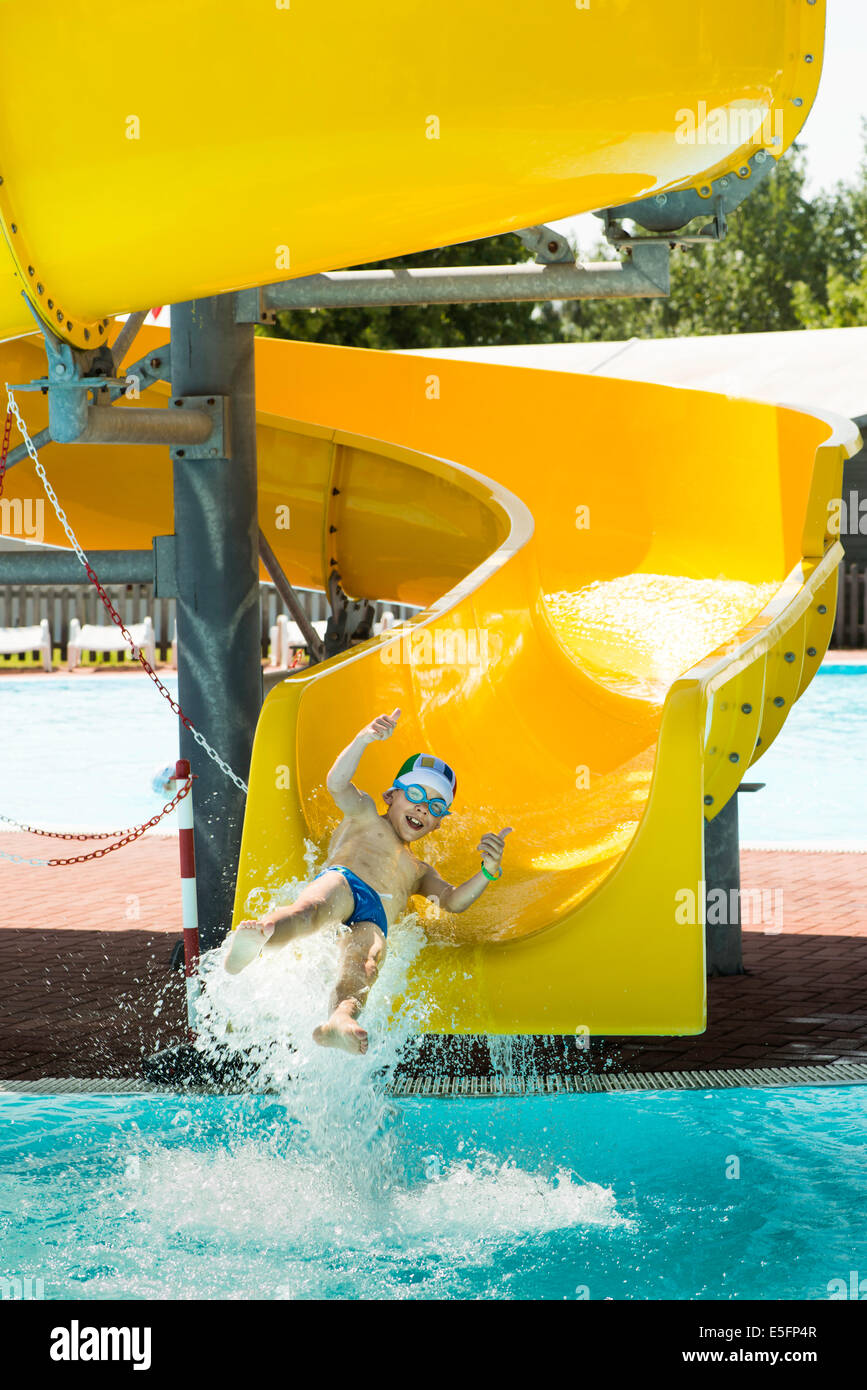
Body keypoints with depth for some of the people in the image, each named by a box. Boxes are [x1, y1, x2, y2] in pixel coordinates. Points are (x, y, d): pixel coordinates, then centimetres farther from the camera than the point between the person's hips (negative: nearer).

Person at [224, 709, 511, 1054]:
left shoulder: (419, 871, 44)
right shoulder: (365, 815, 32)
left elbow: (453, 900, 25)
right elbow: (338, 784, 9)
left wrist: (489, 871, 5)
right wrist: (364, 739, -9)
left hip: (373, 921, 3)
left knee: (367, 953, -36)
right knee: (320, 905, -41)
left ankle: (341, 1020, -70)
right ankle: (261, 938, -76)